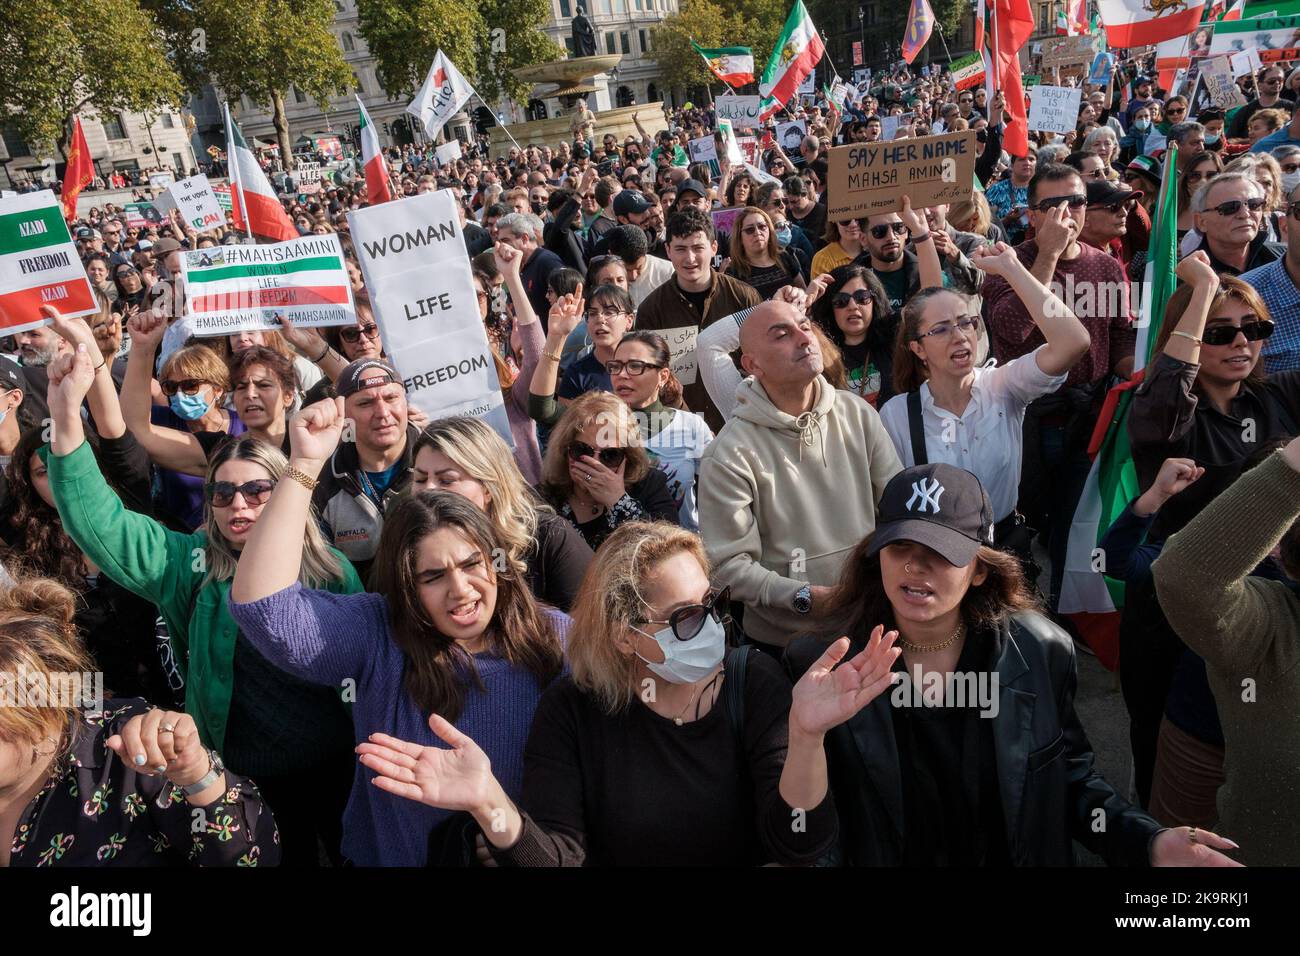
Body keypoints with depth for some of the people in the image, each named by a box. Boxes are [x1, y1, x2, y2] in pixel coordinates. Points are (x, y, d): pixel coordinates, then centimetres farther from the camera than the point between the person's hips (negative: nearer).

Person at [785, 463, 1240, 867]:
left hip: (1015, 855, 3)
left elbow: (1071, 775, 7)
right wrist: (806, 731, -29)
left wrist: (1150, 842, -7)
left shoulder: (1039, 652, -5)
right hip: (883, 856, -2)